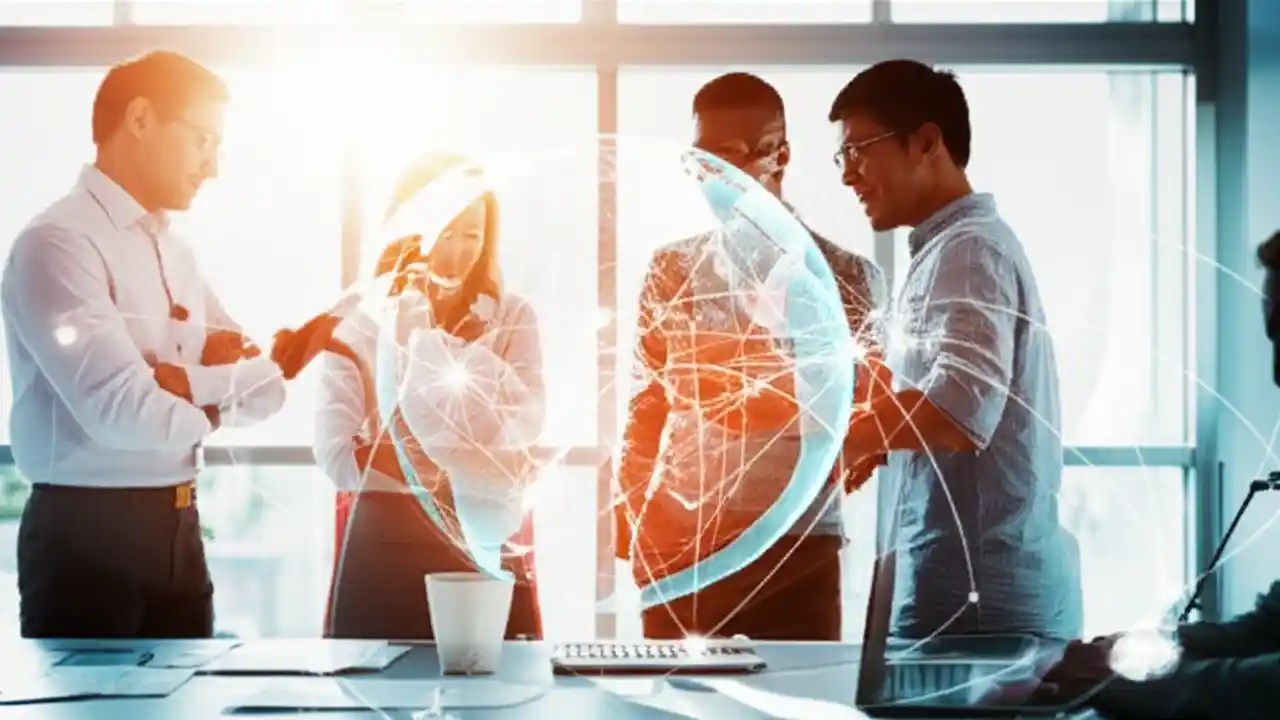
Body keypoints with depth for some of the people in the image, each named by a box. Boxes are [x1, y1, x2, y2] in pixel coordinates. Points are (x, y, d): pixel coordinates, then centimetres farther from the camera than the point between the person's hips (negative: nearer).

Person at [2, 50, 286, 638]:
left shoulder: (175, 254, 14)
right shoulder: (58, 242, -13)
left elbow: (268, 386, 8)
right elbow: (122, 410, -23)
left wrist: (189, 383, -12)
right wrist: (217, 399, -3)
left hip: (177, 531, 8)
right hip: (85, 535, -8)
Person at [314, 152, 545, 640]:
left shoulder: (512, 319, 5)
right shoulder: (358, 325, 0)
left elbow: (523, 425, -11)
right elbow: (336, 457, -10)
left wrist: (432, 341, -16)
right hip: (385, 550, -1)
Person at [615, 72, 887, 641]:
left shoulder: (843, 277, -1)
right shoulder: (671, 271, 9)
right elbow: (646, 410, 12)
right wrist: (631, 527, 3)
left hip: (793, 548, -2)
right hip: (676, 547, 3)